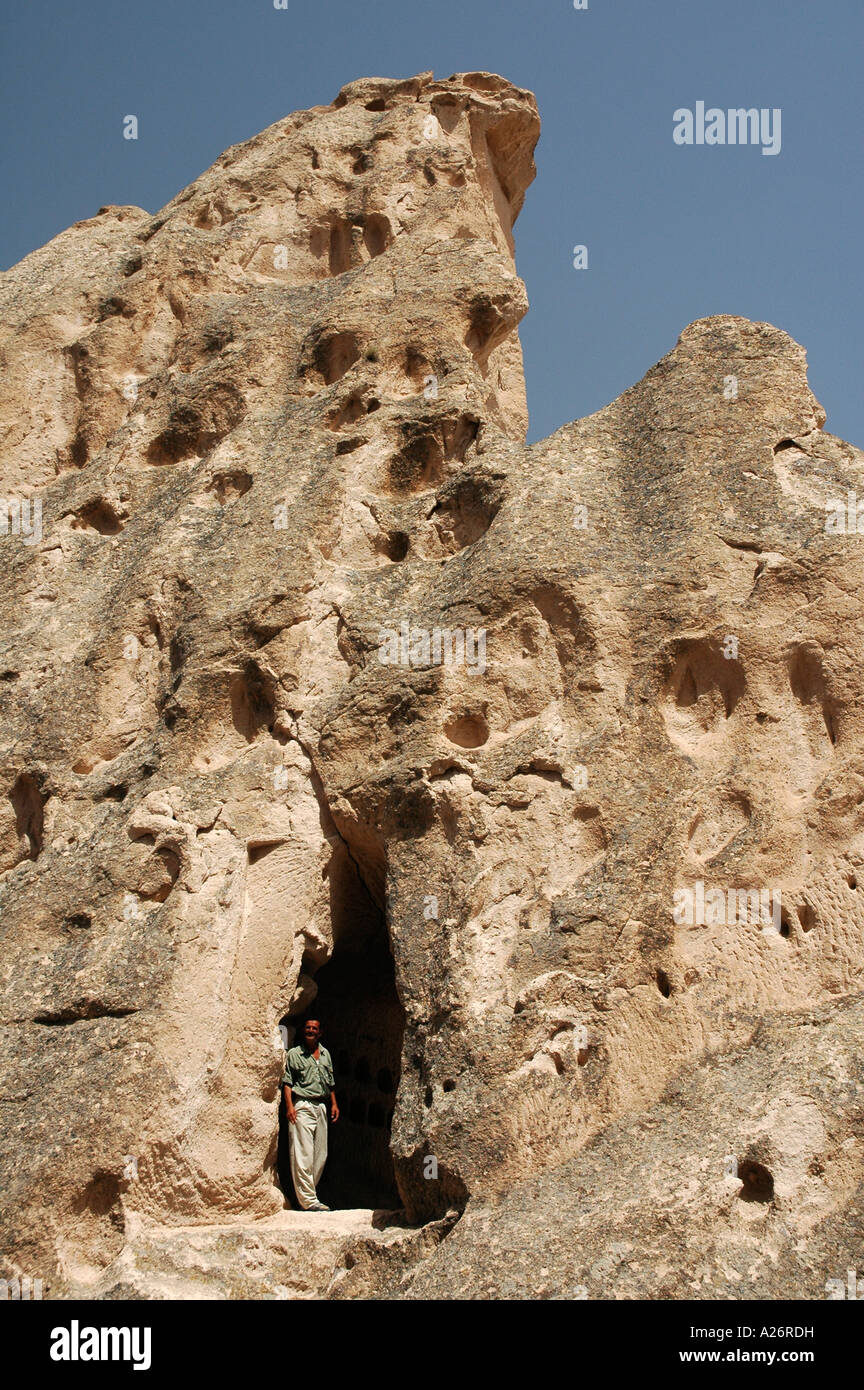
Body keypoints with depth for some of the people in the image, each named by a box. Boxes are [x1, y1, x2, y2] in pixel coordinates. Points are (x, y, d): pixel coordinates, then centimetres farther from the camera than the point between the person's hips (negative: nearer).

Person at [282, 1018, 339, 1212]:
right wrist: (289, 1106, -12)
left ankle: (308, 1193, 15)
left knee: (320, 1155, 5)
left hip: (321, 1106, 6)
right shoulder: (293, 1054, 3)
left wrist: (334, 1103, 14)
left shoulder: (325, 1054, 17)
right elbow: (287, 1082, -1)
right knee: (304, 1155, -8)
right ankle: (308, 1200, -8)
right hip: (302, 1106, -6)